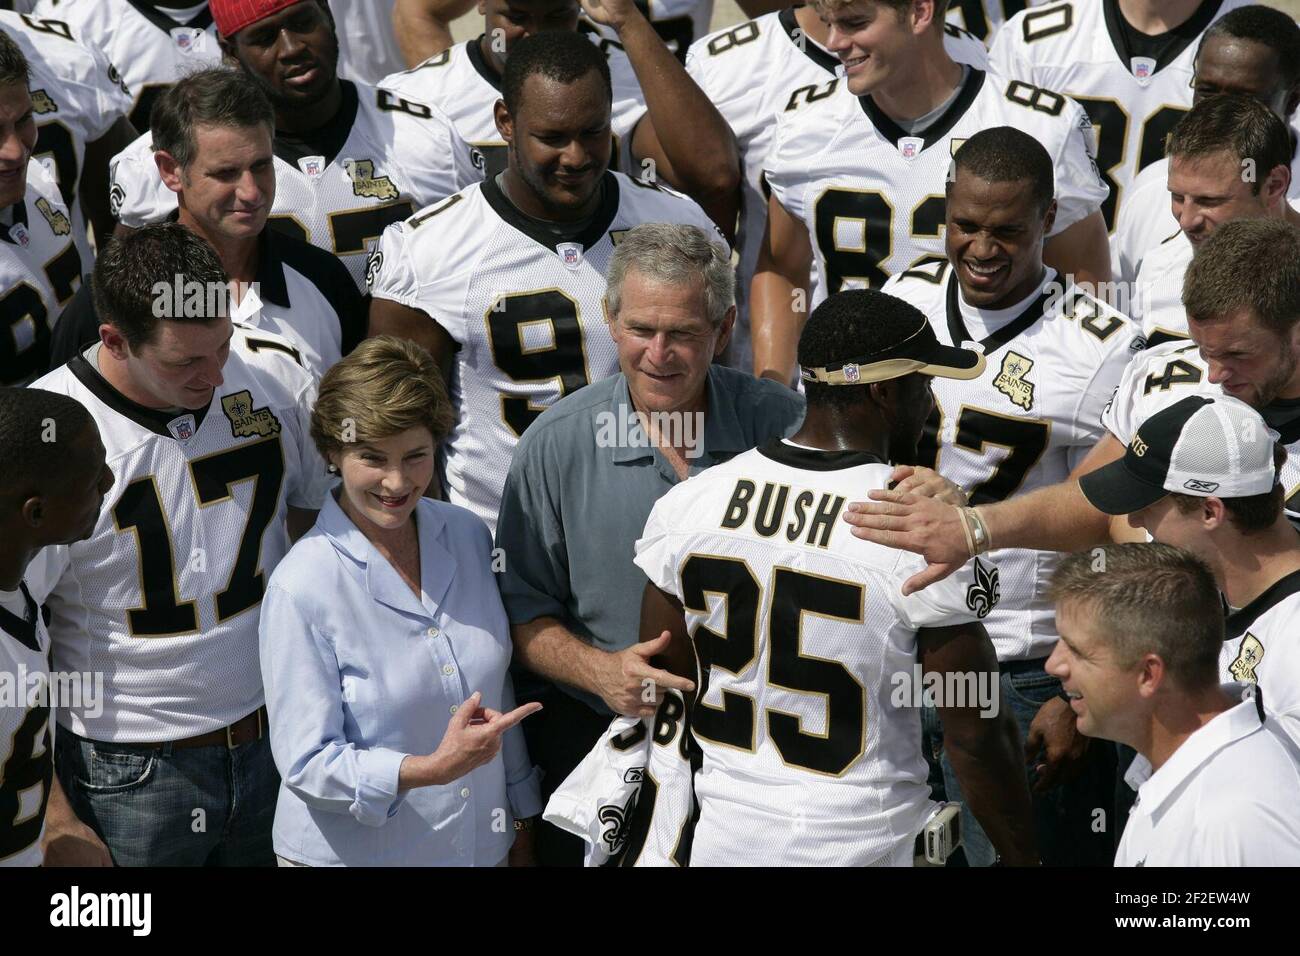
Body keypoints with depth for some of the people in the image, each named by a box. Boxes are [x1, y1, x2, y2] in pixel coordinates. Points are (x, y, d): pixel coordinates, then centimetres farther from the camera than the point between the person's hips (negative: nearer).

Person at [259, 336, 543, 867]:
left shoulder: (468, 536, -3)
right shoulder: (301, 588, -20)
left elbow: (498, 695, 8)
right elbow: (305, 764, -18)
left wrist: (522, 820, 12)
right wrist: (434, 769, -30)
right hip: (352, 852, -5)